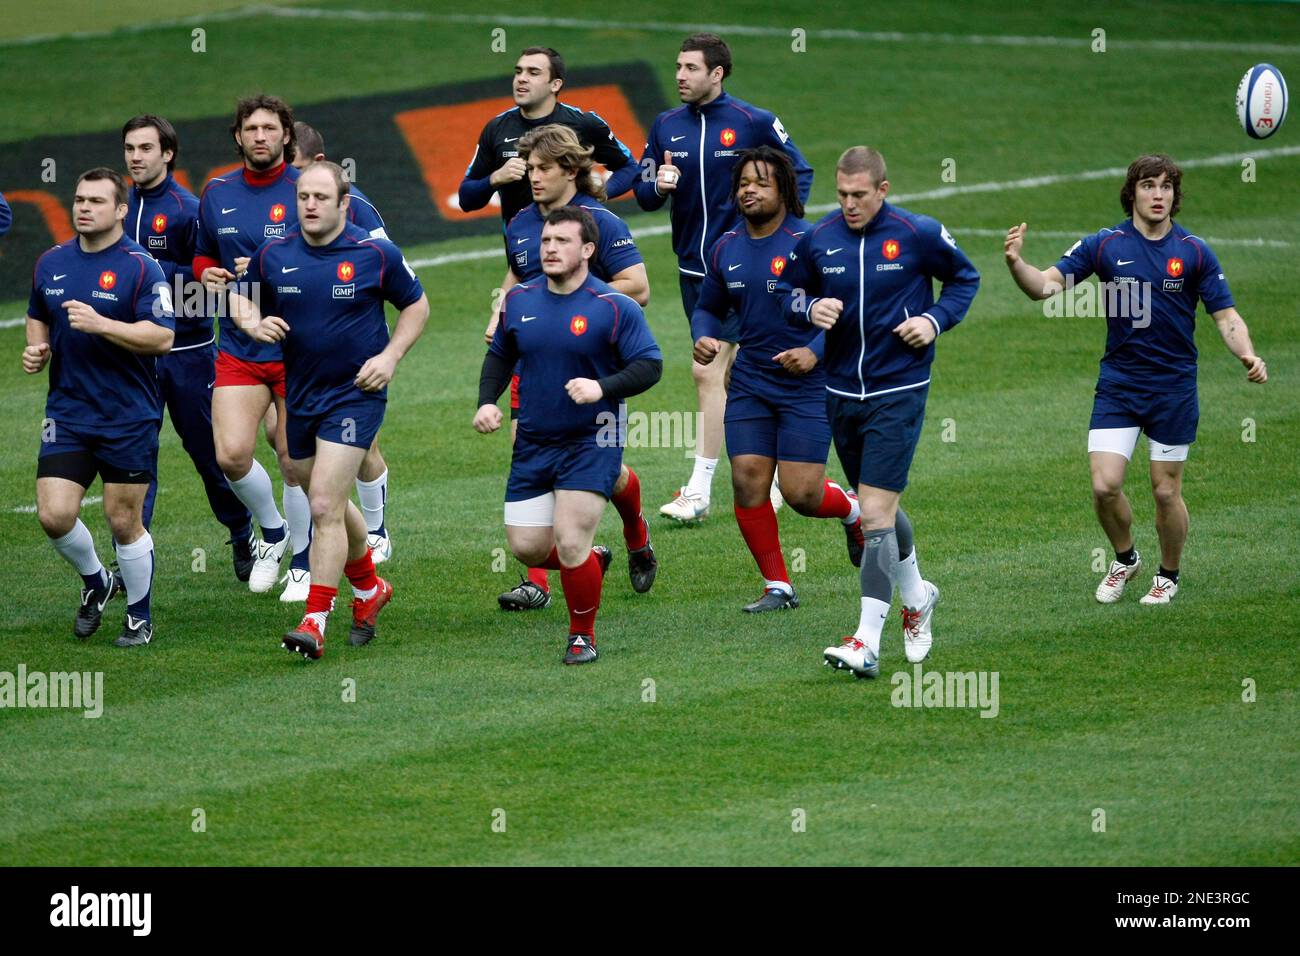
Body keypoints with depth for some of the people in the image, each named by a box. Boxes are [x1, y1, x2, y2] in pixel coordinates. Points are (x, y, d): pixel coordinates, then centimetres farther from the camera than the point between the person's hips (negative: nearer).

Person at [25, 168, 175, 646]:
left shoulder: (140, 267, -10)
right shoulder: (51, 263, 8)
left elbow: (162, 336, -17)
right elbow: (38, 316, 25)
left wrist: (100, 324, -25)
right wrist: (36, 350, 4)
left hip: (129, 418, -4)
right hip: (67, 414, 4)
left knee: (124, 522, 3)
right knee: (54, 515, -7)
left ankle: (140, 616, 22)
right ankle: (95, 582, 23)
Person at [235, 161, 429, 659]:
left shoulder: (376, 255, -9)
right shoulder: (273, 256, 0)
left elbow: (416, 305, 4)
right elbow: (242, 301, 14)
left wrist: (390, 357, -8)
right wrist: (255, 323, -9)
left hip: (355, 394, -5)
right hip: (298, 396, 5)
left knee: (325, 507, -14)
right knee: (332, 505, 18)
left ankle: (316, 622, -13)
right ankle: (369, 588, 42)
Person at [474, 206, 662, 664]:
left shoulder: (614, 308, -11)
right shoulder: (519, 300, 4)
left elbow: (649, 365, -11)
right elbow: (500, 354, 19)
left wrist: (602, 388, -28)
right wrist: (487, 402, 3)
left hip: (590, 442, -5)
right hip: (533, 444, 5)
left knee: (569, 543, -14)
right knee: (527, 548, 2)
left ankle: (583, 635, 9)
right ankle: (592, 560, 34)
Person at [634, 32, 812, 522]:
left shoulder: (754, 122, -8)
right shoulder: (666, 126, 5)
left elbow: (799, 172, 3)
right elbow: (643, 193, 7)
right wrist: (659, 186, -16)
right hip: (693, 267, 6)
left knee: (707, 371, -13)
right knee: (731, 377, 11)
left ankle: (699, 490, -9)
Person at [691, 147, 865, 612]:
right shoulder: (726, 249, 6)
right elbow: (708, 307, 20)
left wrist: (815, 352, -24)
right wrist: (703, 337, -2)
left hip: (807, 385, -5)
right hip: (749, 382, 5)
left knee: (801, 492, -9)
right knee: (747, 481, -6)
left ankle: (853, 509, 27)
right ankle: (777, 586, 7)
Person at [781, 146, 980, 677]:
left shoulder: (919, 234, -8)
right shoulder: (818, 238, -1)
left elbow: (965, 278, 7)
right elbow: (789, 289, 12)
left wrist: (936, 319, -9)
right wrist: (810, 308, -10)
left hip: (898, 392, -5)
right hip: (841, 391, 5)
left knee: (875, 513, -13)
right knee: (880, 509, 18)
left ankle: (867, 643, -15)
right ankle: (916, 595, 44)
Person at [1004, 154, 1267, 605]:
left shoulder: (1194, 252, -3)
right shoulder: (1104, 245, -3)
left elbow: (1226, 316, -3)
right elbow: (1045, 285, -9)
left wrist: (1248, 355, -22)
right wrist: (1016, 263, -30)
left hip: (1173, 389, -1)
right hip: (1117, 384, 1)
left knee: (1166, 491, 5)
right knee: (1104, 485, -9)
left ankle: (1168, 575, 28)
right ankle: (1125, 559, 19)